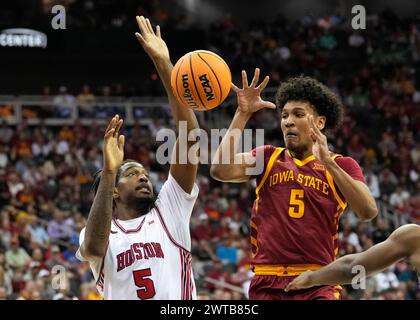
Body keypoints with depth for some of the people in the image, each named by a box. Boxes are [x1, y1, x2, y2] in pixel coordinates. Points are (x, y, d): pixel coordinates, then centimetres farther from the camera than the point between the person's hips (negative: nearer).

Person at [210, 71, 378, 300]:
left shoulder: (341, 166, 7)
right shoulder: (268, 158, 12)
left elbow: (368, 212, -10)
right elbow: (220, 170, -6)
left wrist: (328, 162, -18)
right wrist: (242, 114, -6)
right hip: (267, 284, 2)